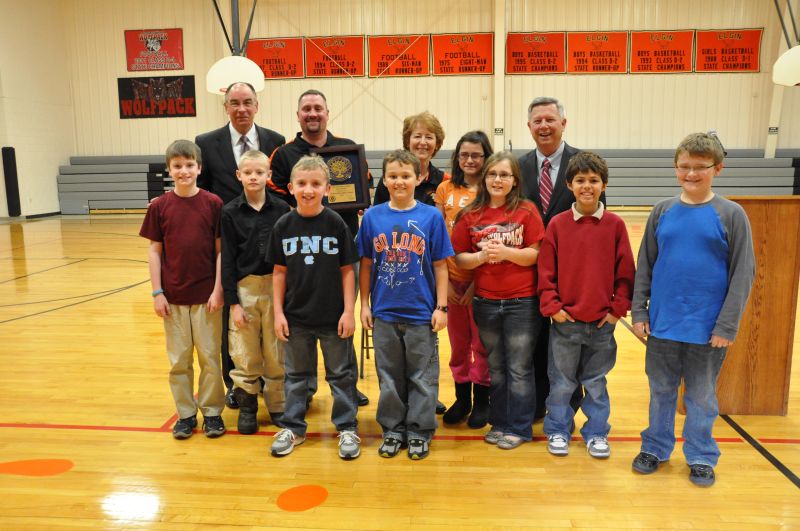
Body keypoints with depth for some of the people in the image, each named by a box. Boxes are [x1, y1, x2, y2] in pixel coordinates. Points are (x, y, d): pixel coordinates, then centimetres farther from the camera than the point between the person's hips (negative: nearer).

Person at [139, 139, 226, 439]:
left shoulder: (213, 203, -4)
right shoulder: (160, 207, 0)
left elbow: (220, 249, -2)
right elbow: (154, 251, 3)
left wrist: (218, 290, -7)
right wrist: (157, 293, -2)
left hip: (206, 296, -1)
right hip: (173, 296, 2)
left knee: (210, 357, 7)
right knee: (179, 360, 11)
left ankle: (212, 412, 23)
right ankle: (185, 414, 25)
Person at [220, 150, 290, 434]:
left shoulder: (281, 209, -1)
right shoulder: (230, 212, -2)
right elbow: (227, 259, -2)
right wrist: (233, 302, -6)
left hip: (276, 286, 1)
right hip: (244, 288, 0)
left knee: (277, 353, 8)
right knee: (245, 355, 6)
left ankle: (278, 405, 25)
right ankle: (247, 408, 23)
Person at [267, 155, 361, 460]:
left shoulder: (336, 224, -7)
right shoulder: (283, 226, -3)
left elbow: (347, 270, -4)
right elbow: (279, 272, 2)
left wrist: (349, 311, -7)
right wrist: (278, 312, 0)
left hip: (333, 316, -2)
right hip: (296, 316, 2)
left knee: (341, 373, 10)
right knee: (296, 374, 17)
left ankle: (347, 428, 25)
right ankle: (293, 427, 33)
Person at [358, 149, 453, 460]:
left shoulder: (431, 217, -4)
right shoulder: (372, 217, 0)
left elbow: (440, 266, -1)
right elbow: (366, 265, 5)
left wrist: (441, 307, -4)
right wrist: (364, 305, 4)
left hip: (421, 313, -1)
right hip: (384, 312, 2)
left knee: (422, 376, 9)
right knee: (389, 376, 14)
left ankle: (419, 433, 24)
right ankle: (393, 430, 29)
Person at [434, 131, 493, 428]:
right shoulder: (446, 189, 4)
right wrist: (443, 279, -2)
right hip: (453, 276, 3)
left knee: (482, 341, 8)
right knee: (458, 341, 14)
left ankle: (481, 401, 25)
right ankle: (462, 398, 29)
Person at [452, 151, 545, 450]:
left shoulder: (527, 211, -4)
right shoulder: (471, 215, 3)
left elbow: (536, 255, -7)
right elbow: (459, 258, 1)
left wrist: (506, 252, -21)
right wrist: (481, 257, -17)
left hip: (522, 302, -3)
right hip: (485, 302, 3)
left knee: (519, 370, 6)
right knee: (495, 368, 16)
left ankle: (518, 428, 20)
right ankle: (499, 423, 30)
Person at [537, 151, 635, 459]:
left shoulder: (615, 225, -1)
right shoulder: (557, 224, -3)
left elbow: (625, 271, 1)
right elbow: (546, 270, -1)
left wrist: (618, 308, -3)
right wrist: (551, 306, -7)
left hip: (602, 321, 1)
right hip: (564, 320, 0)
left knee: (596, 382, 14)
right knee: (561, 383, 11)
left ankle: (596, 433, 30)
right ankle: (557, 431, 28)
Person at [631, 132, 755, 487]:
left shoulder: (731, 214, -4)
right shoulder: (662, 211, 2)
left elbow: (743, 273, -5)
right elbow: (645, 265, 5)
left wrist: (728, 326, -10)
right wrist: (639, 312, 1)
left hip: (707, 328, -2)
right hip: (662, 324, 2)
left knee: (701, 396, 12)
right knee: (661, 391, 15)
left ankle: (701, 457, 30)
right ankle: (655, 448, 31)